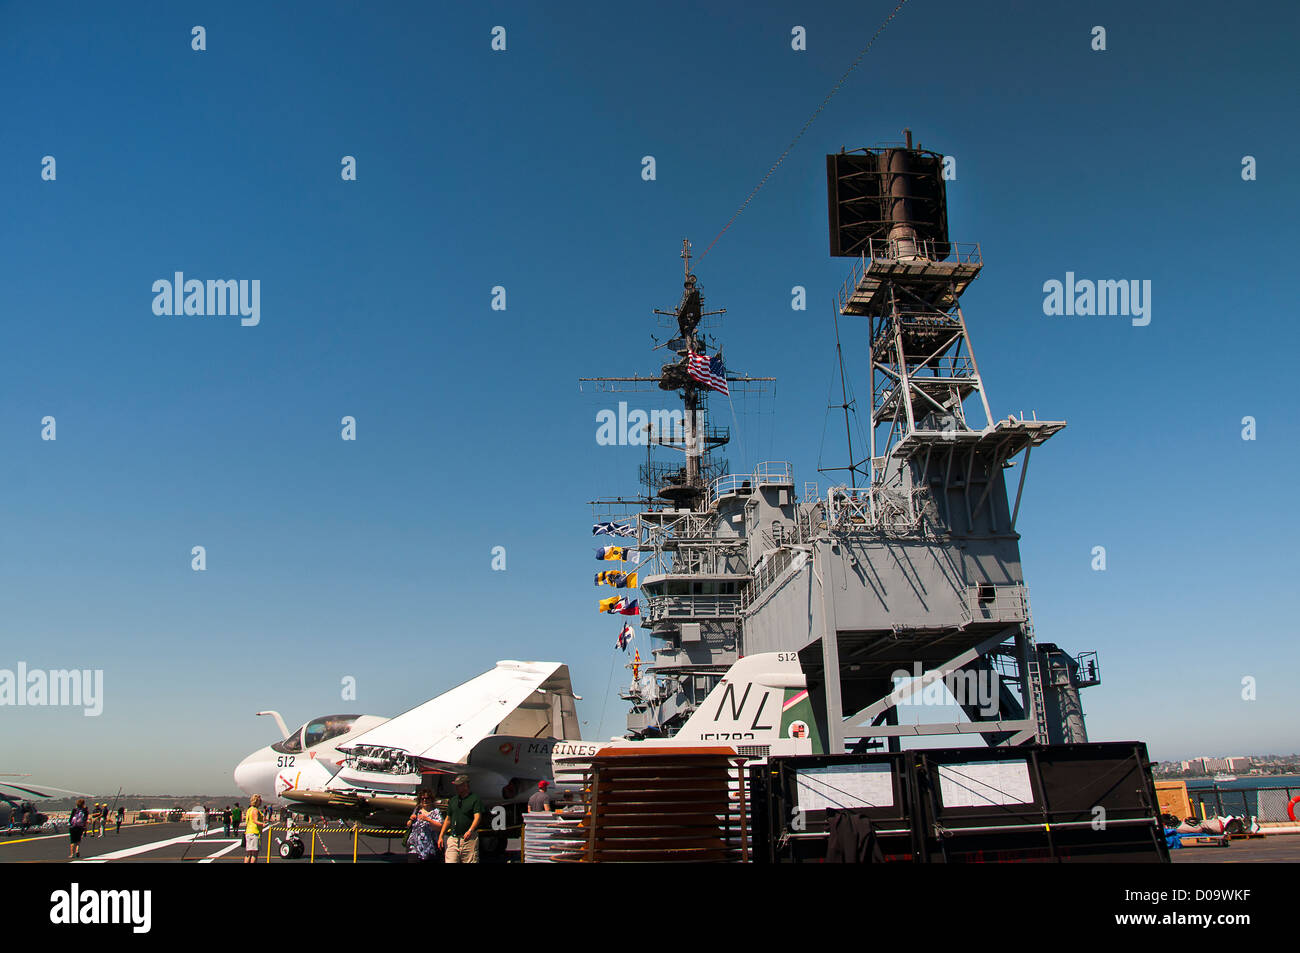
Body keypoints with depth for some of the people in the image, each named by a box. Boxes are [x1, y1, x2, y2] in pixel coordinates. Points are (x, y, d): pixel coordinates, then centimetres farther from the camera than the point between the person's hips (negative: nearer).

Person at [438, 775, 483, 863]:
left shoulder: (475, 799, 1)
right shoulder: (452, 800, 18)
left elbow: (477, 817, -10)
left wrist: (470, 831, -26)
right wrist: (441, 836, 14)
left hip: (469, 839, -4)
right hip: (453, 839, 4)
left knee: (470, 861, -9)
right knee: (450, 861, -8)